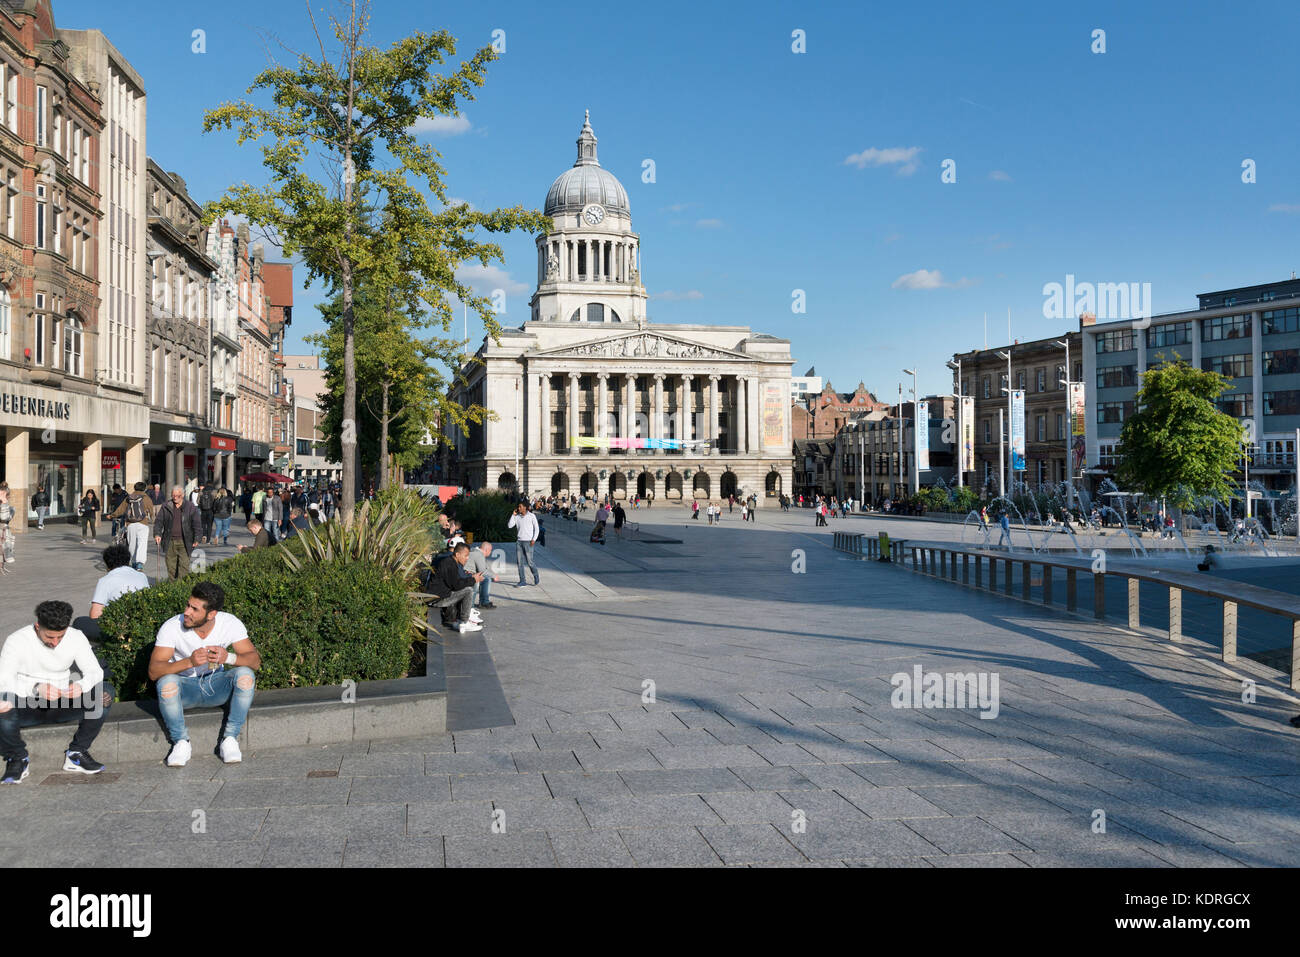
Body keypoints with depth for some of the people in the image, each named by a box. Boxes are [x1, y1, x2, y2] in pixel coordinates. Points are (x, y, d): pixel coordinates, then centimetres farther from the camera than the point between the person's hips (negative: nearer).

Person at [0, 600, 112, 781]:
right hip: (27, 704, -2)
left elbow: (95, 671, -6)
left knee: (105, 692, -23)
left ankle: (76, 754, -7)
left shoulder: (76, 637, -6)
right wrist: (36, 688, -43)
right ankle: (17, 758, -6)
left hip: (62, 703, 2)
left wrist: (81, 685, -31)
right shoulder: (17, 641, -15)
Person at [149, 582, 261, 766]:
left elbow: (255, 661, -16)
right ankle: (181, 743, -13)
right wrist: (189, 662, -41)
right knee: (167, 682, -34)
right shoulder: (171, 627, -18)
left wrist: (228, 657, -37)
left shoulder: (230, 623, -14)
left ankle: (230, 739, -16)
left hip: (216, 686, 1)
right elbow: (153, 672, -25)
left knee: (245, 675, -28)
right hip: (185, 686, -1)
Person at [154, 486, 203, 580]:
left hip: (184, 542, -2)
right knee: (171, 566, 6)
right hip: (170, 542, 2)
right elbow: (158, 521, 7)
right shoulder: (166, 507, 8)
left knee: (184, 565, -9)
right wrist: (157, 534, -10)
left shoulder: (190, 507, 2)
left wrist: (196, 539, -5)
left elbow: (196, 524, 2)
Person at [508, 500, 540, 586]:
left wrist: (534, 539, -8)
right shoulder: (517, 517, 9)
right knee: (519, 562, 0)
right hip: (519, 541, 4)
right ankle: (522, 581, 5)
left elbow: (536, 528, 1)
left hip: (528, 542, -4)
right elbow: (509, 525, 2)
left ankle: (536, 577, 20)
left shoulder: (532, 516, -1)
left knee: (529, 561, -4)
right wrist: (513, 515, -2)